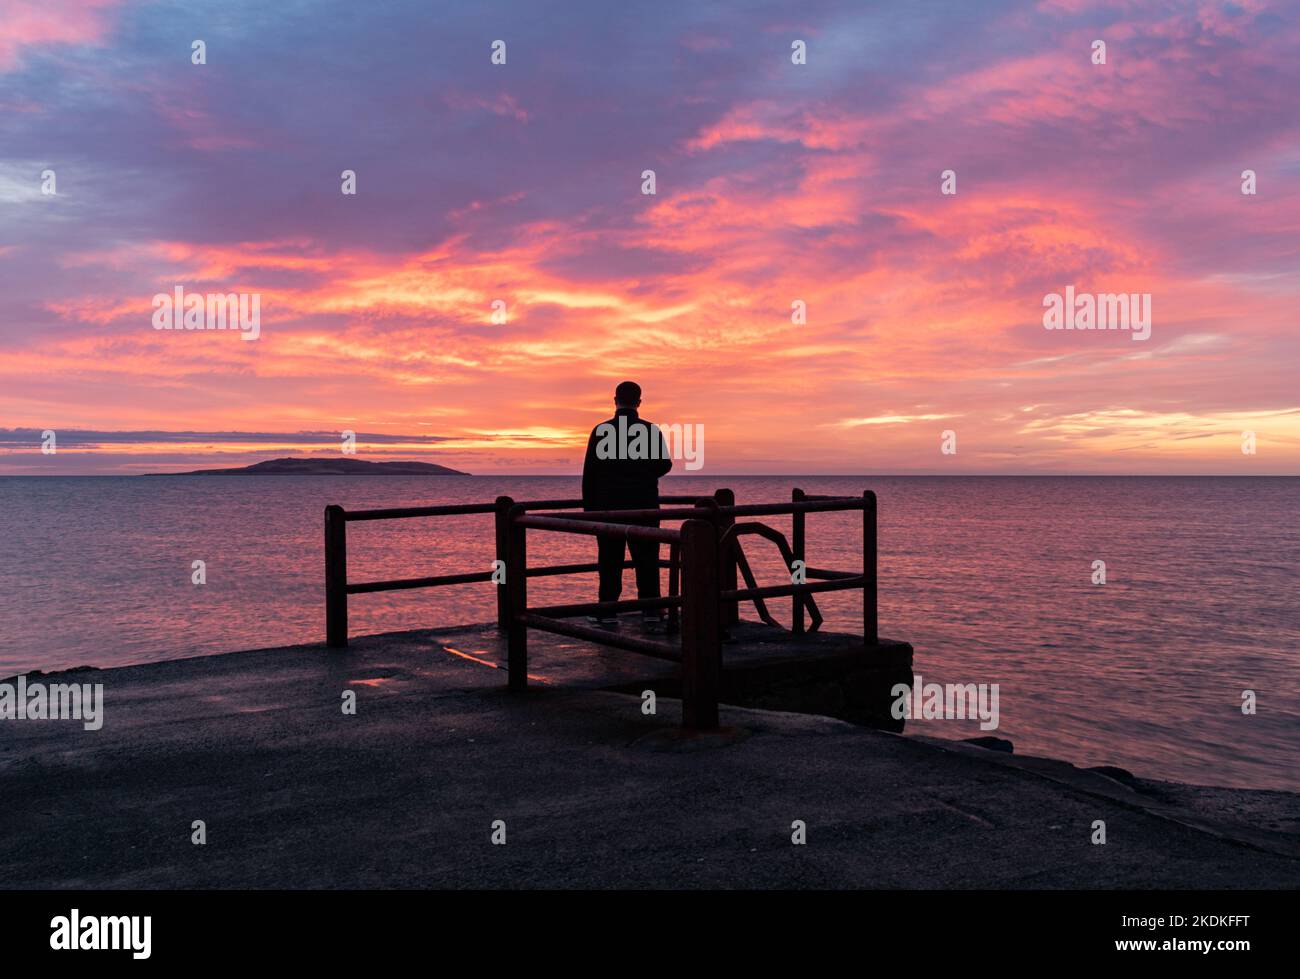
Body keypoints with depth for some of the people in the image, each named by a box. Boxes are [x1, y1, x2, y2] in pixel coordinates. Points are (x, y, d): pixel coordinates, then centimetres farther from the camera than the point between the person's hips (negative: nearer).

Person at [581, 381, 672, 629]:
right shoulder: (652, 430, 0)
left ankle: (607, 609, 2)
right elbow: (665, 465, 8)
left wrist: (588, 506, 6)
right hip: (644, 505, 1)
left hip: (609, 505, -1)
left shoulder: (601, 431, -3)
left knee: (609, 559, 3)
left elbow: (589, 472, -2)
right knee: (646, 557, 4)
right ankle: (651, 610, 3)